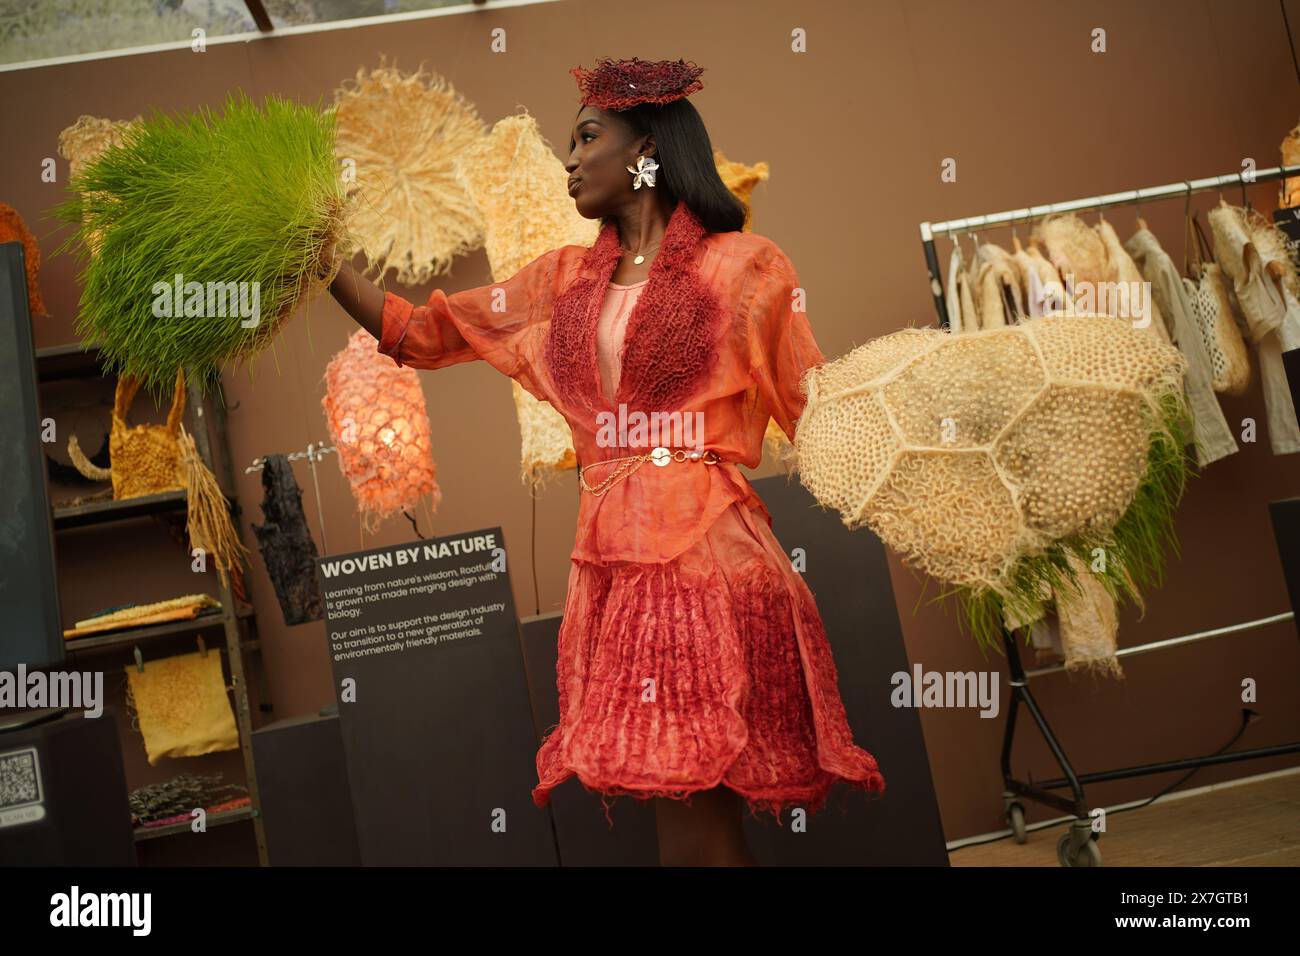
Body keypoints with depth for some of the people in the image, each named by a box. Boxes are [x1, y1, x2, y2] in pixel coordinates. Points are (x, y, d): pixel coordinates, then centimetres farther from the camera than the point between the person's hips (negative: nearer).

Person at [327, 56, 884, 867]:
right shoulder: (566, 280, 15)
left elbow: (822, 416, 2)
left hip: (712, 560, -4)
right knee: (688, 823, 8)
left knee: (698, 835, -4)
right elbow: (421, 333, 19)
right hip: (610, 569, 5)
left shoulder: (742, 265, 1)